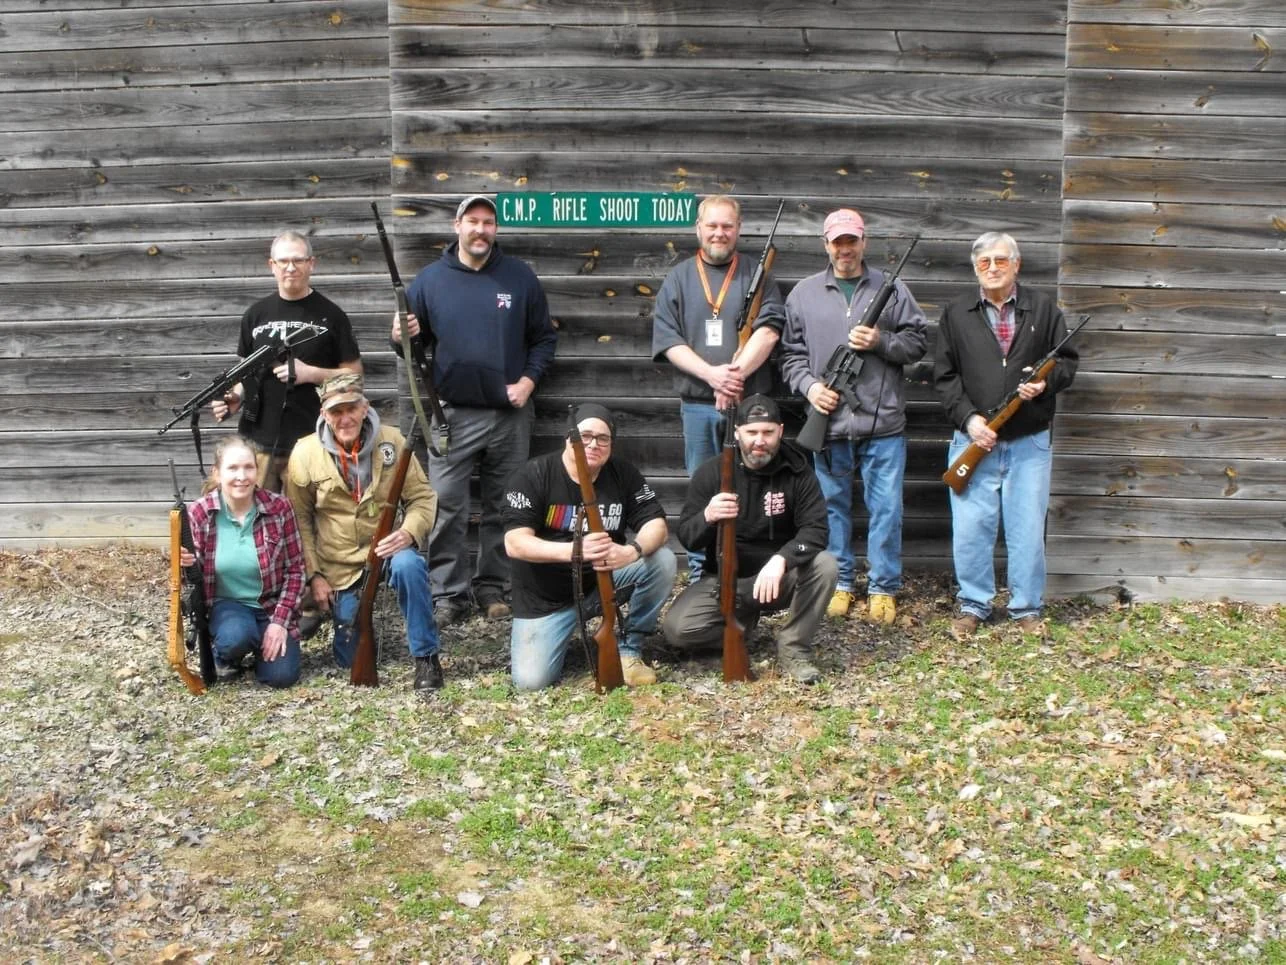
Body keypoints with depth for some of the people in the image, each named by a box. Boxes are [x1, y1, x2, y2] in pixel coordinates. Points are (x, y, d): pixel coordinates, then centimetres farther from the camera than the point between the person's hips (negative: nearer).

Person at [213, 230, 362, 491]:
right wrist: (236, 397, -2)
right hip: (258, 442, 3)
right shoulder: (256, 314, 11)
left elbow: (354, 373, 2)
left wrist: (310, 373, -12)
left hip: (310, 444, -3)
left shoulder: (330, 315, 2)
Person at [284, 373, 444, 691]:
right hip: (338, 566, 1)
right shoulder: (305, 453, -9)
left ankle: (426, 657, -19)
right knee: (352, 660, 4)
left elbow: (422, 496, -3)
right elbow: (299, 520, -1)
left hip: (385, 548, 0)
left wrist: (409, 532, -24)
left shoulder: (390, 441, -8)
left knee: (408, 566, -37)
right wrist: (314, 575, -5)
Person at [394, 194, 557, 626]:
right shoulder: (430, 279, 3)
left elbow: (544, 337, 8)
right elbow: (412, 341, 8)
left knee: (502, 508, 10)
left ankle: (493, 588, 22)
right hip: (452, 414, -1)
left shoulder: (520, 276, 4)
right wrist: (401, 339, -15)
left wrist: (528, 380, -5)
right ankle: (450, 594, 7)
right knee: (446, 508, -3)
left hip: (510, 414, 1)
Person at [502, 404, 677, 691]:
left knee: (662, 560, -22)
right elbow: (515, 544, -24)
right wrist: (573, 550, -41)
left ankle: (628, 648, -5)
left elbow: (656, 524, -11)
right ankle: (563, 629, 17)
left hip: (603, 578, 3)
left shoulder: (624, 474, -5)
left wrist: (633, 550, -35)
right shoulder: (533, 476, -16)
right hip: (545, 597, -3)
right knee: (531, 681, -18)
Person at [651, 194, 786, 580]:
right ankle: (700, 576, 16)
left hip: (749, 403, -1)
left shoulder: (758, 274, 7)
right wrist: (712, 374, -14)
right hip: (697, 404, 2)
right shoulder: (679, 279, 10)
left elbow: (768, 330, -7)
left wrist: (736, 373, -19)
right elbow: (667, 341, 0)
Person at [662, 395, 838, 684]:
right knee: (676, 629, -23)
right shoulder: (711, 472, -7)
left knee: (825, 566, -31)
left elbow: (815, 529, -18)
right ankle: (743, 620, 8)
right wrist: (707, 517, -32)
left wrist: (781, 559, -37)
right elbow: (686, 538, -8)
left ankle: (793, 647, -11)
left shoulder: (797, 472, -7)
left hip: (780, 576, 0)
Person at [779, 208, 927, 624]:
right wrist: (808, 384, -6)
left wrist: (881, 341, -11)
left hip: (883, 423, -1)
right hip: (828, 420, 1)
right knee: (833, 508, 9)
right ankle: (839, 583, 22)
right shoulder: (804, 293, 9)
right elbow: (791, 353, 11)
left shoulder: (891, 288, 7)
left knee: (886, 509, 2)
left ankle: (884, 588, 14)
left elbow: (917, 342, 6)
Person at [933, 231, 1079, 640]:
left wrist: (1046, 383, -13)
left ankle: (1027, 608, 19)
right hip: (973, 439, 0)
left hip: (1029, 442, 0)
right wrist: (969, 418, -10)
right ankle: (973, 605, 18)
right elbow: (944, 375, 2)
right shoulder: (957, 314, 5)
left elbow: (1067, 361, 9)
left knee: (1028, 529, 5)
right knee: (970, 528, 2)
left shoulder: (1043, 308, 6)